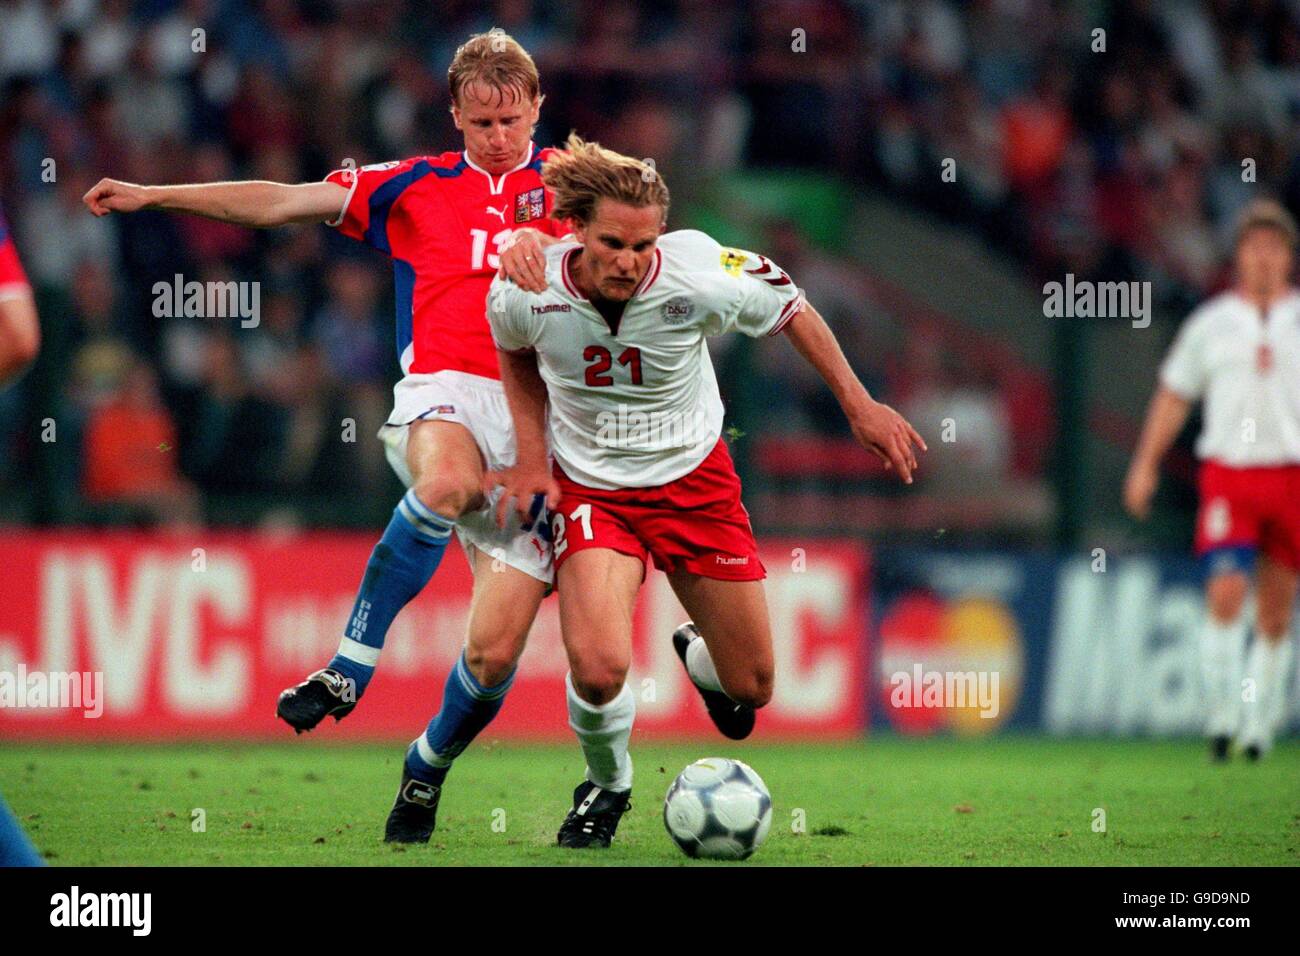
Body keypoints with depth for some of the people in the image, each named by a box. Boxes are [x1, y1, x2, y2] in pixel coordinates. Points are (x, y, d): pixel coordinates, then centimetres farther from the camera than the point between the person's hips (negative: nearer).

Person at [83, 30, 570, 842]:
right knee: (446, 483, -41)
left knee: (496, 650, -6)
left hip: (538, 412, 0)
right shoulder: (415, 187, 17)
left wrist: (539, 241, -25)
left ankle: (427, 768, 23)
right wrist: (154, 196, 12)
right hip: (444, 389, 0)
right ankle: (351, 667, -30)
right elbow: (279, 202, 16)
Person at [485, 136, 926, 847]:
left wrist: (858, 405, -1)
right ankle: (606, 784, 7)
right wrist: (532, 460, -3)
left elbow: (790, 308, -3)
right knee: (598, 668, -27)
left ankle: (699, 656, 46)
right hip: (591, 489, -1)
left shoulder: (698, 276, -25)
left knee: (751, 688, 6)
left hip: (694, 481, 1)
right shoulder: (524, 294, -22)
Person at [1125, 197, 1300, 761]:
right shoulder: (1211, 323, 7)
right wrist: (1146, 465, 9)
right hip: (1228, 475, -1)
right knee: (1225, 592, -16)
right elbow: (1173, 396, 14)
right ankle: (1222, 713, -11)